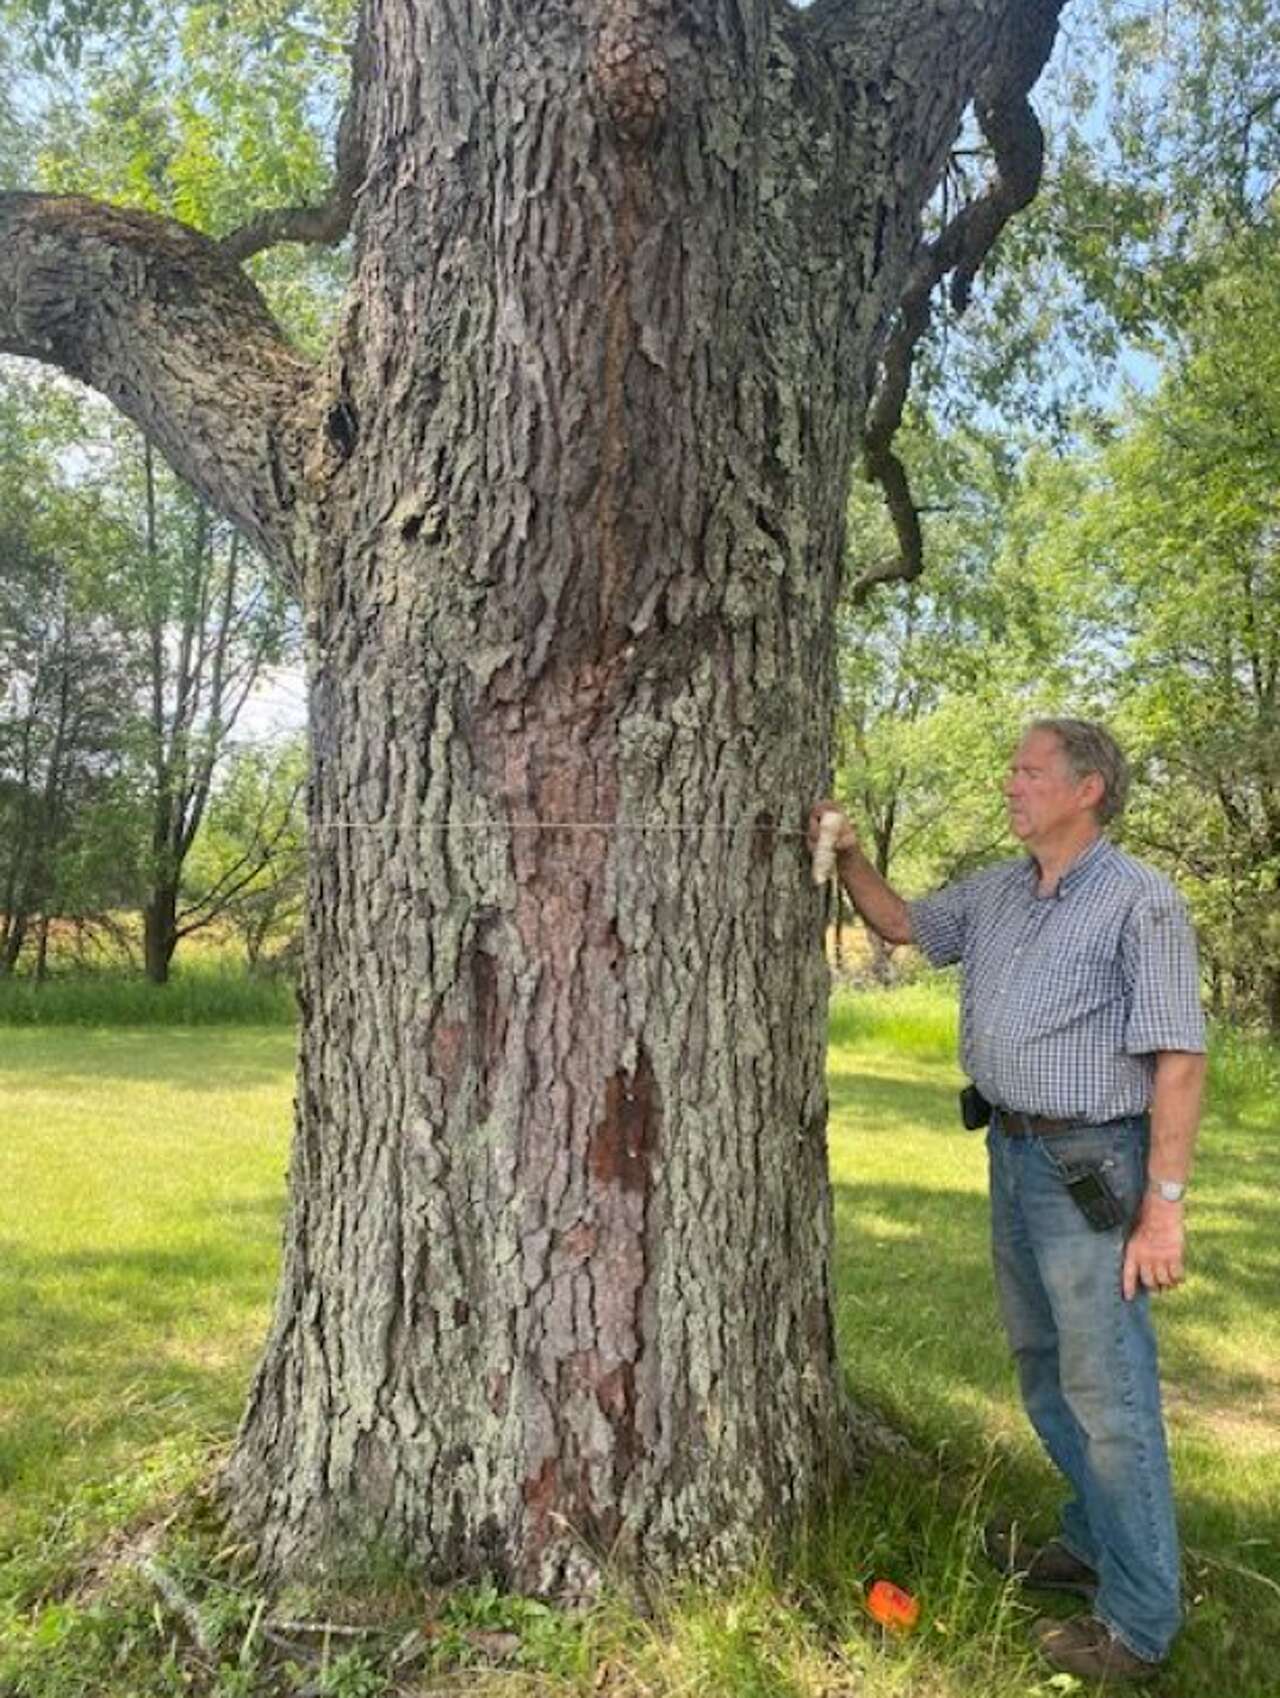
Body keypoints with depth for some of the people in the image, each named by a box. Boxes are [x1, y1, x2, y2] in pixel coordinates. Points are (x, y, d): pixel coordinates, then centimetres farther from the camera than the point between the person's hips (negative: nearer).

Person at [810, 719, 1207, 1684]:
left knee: (1110, 1393, 1)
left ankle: (1139, 1624, 16)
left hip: (1092, 1167, -8)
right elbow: (903, 924, 22)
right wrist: (847, 857, 4)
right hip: (1013, 1153, 8)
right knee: (1044, 1371, 20)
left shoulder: (1140, 902, -16)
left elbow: (1178, 1061, -18)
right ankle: (1094, 1544, 39)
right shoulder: (997, 893, 6)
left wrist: (1164, 1207, -21)